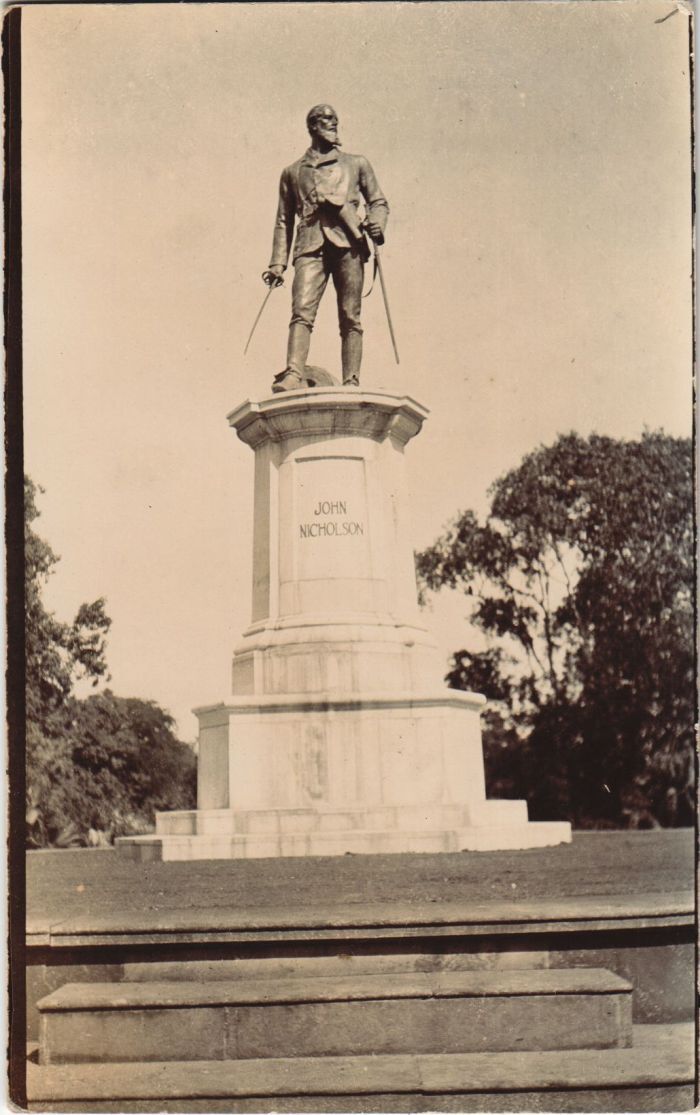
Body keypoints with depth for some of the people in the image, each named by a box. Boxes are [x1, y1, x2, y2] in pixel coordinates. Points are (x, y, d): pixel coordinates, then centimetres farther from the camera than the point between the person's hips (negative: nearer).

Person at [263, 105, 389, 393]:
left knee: (350, 317, -8)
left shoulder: (356, 164, 25)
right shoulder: (292, 172, 25)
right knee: (302, 311, -19)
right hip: (311, 245, 0)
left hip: (347, 242, 0)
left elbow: (378, 201, 21)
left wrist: (377, 224, -3)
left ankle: (351, 382, -11)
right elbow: (284, 220, 22)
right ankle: (293, 375, -31)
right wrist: (277, 263, 11)